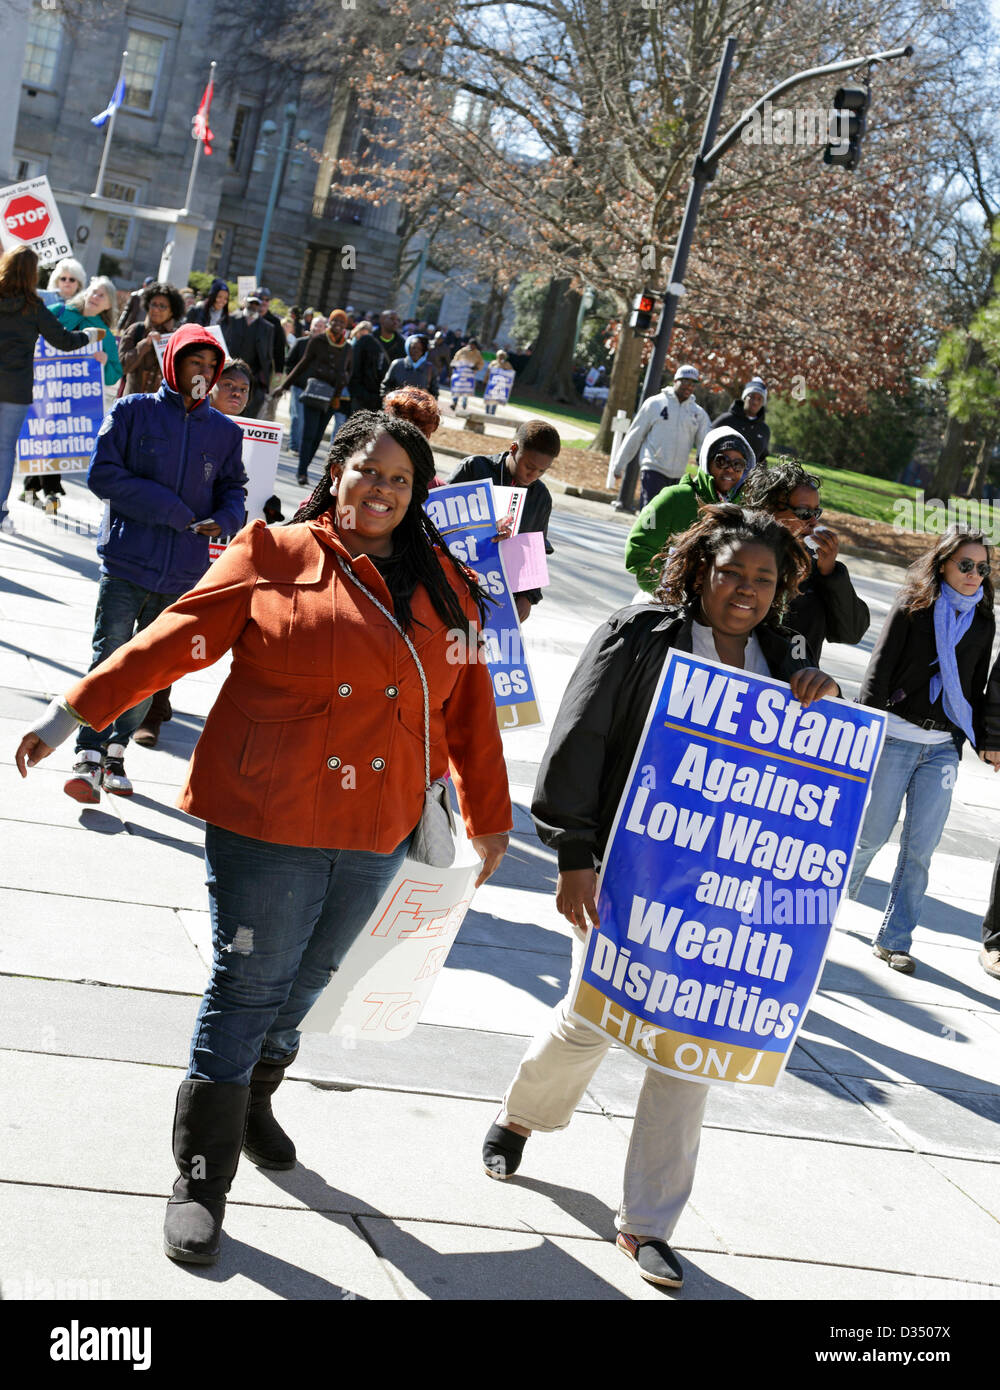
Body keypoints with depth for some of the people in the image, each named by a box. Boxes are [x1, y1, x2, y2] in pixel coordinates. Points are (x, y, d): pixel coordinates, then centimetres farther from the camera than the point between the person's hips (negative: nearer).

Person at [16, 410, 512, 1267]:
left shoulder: (445, 587, 9)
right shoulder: (275, 558, -2)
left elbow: (469, 710, 12)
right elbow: (177, 639, -4)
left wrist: (489, 818, 16)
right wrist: (74, 713, -7)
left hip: (374, 836, 4)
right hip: (267, 820, -4)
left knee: (303, 987, 18)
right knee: (246, 990, -1)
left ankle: (253, 1105, 44)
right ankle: (201, 1183, 11)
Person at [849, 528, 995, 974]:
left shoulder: (982, 621, 10)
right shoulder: (912, 606, -2)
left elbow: (975, 688, 18)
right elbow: (879, 672, -6)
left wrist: (983, 742, 12)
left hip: (943, 747, 3)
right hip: (896, 735, -3)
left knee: (920, 847, 0)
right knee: (873, 833, 2)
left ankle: (894, 939, 9)